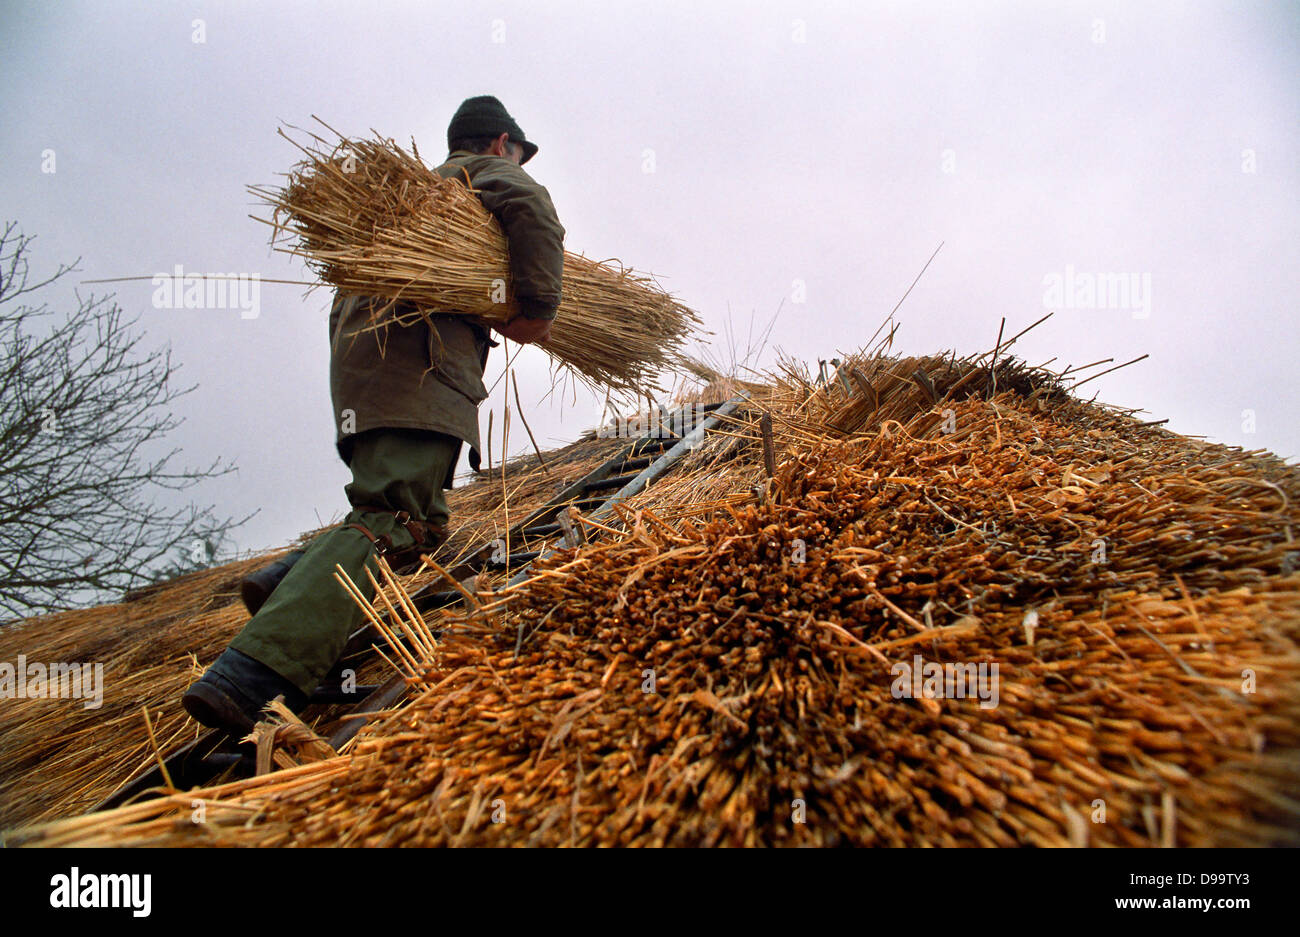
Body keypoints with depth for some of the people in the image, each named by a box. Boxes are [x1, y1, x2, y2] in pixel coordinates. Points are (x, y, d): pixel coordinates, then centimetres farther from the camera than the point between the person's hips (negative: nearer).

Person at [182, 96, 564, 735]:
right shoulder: (490, 170, 14)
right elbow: (528, 205, -10)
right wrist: (537, 309, -4)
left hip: (358, 347, 9)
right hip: (417, 357, -9)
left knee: (419, 516, 14)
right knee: (392, 521, -22)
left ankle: (287, 584, -4)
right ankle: (250, 678, -35)